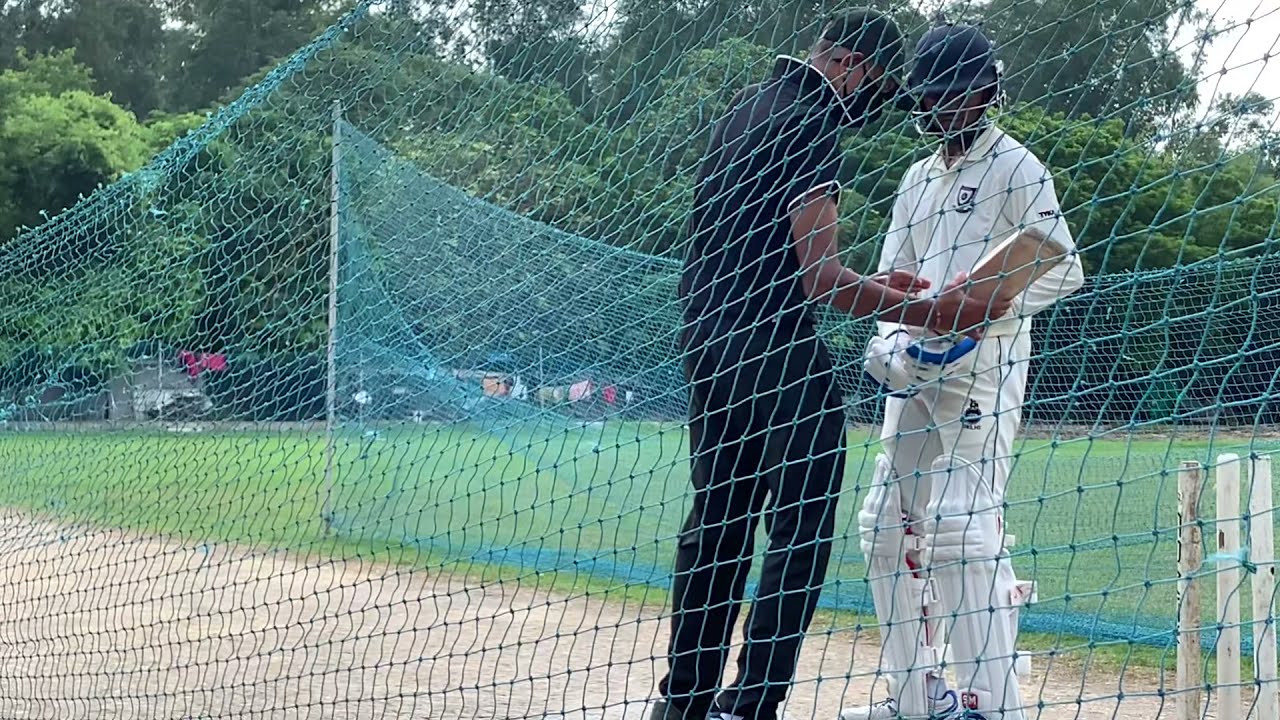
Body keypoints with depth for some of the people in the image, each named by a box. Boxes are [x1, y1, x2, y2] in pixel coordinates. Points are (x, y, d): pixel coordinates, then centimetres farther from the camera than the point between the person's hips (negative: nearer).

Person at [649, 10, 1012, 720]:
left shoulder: (742, 109, 18)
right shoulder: (810, 120, -11)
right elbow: (817, 277, -18)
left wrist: (873, 285, 18)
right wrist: (927, 312, -18)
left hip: (708, 342, 10)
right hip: (775, 349, -10)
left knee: (719, 518, 15)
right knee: (801, 530, -6)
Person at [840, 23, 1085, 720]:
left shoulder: (1014, 166, -3)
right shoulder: (918, 178, 19)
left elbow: (1064, 269, -10)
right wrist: (893, 336, -2)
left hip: (985, 364, -8)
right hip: (918, 367, 8)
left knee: (960, 526, -17)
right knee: (887, 523, 6)